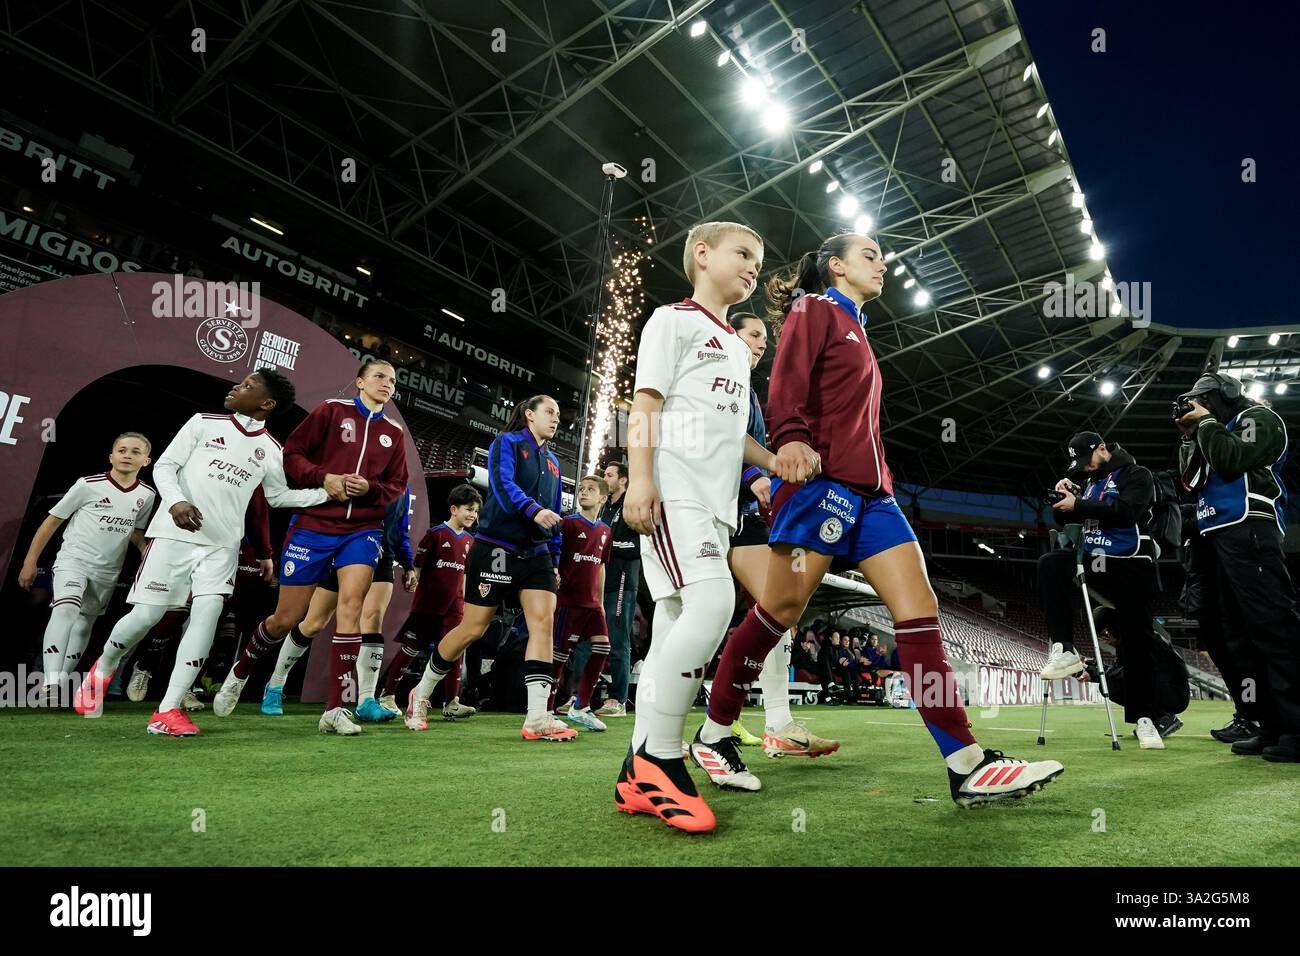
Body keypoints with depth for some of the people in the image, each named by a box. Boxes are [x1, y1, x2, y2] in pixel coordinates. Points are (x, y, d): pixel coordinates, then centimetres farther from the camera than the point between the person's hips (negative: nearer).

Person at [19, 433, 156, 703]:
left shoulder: (147, 495, 0)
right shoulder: (89, 485, -12)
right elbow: (53, 521, -3)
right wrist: (30, 562, -1)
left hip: (107, 572, 5)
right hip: (73, 559, -5)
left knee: (84, 627, 14)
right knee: (66, 608, -27)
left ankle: (60, 682, 30)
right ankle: (50, 683, -29)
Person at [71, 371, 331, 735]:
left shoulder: (271, 450, 8)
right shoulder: (204, 423, 4)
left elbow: (278, 496, 19)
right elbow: (165, 465, 2)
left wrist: (327, 492, 7)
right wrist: (176, 501, -18)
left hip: (222, 544, 1)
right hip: (174, 533, -1)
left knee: (208, 612, -15)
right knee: (147, 614, -1)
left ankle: (168, 710, -9)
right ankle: (102, 670, 32)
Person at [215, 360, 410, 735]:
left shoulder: (394, 432, 10)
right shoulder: (332, 409, 1)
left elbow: (397, 486, 11)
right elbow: (291, 454, -1)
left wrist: (370, 488, -9)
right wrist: (324, 477, -17)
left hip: (362, 529, 2)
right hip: (313, 525, -2)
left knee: (351, 601, -19)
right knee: (286, 618, 5)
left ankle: (335, 709, -12)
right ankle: (240, 672, 36)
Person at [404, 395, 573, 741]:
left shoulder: (552, 462, 17)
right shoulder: (506, 443, -2)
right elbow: (502, 484, -20)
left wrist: (555, 560, 15)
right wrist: (533, 510, -37)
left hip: (536, 552, 6)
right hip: (497, 547, -6)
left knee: (543, 621, -12)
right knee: (473, 628, 1)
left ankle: (537, 718, -12)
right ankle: (422, 693, 24)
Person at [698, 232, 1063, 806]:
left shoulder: (856, 330, 31)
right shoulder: (814, 311, 6)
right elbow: (787, 381, -12)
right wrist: (791, 439, -29)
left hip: (869, 490, 9)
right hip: (821, 478, -8)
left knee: (919, 609, -4)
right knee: (781, 609, -8)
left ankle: (968, 768, -5)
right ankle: (713, 734, 9)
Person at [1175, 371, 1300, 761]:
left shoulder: (1258, 418, 5)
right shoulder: (1217, 432, 28)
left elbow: (1231, 461, -13)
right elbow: (1192, 481, 21)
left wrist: (1207, 422, -1)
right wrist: (1191, 437, 15)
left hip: (1248, 532, -9)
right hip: (1222, 537, 9)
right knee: (1240, 635, 5)